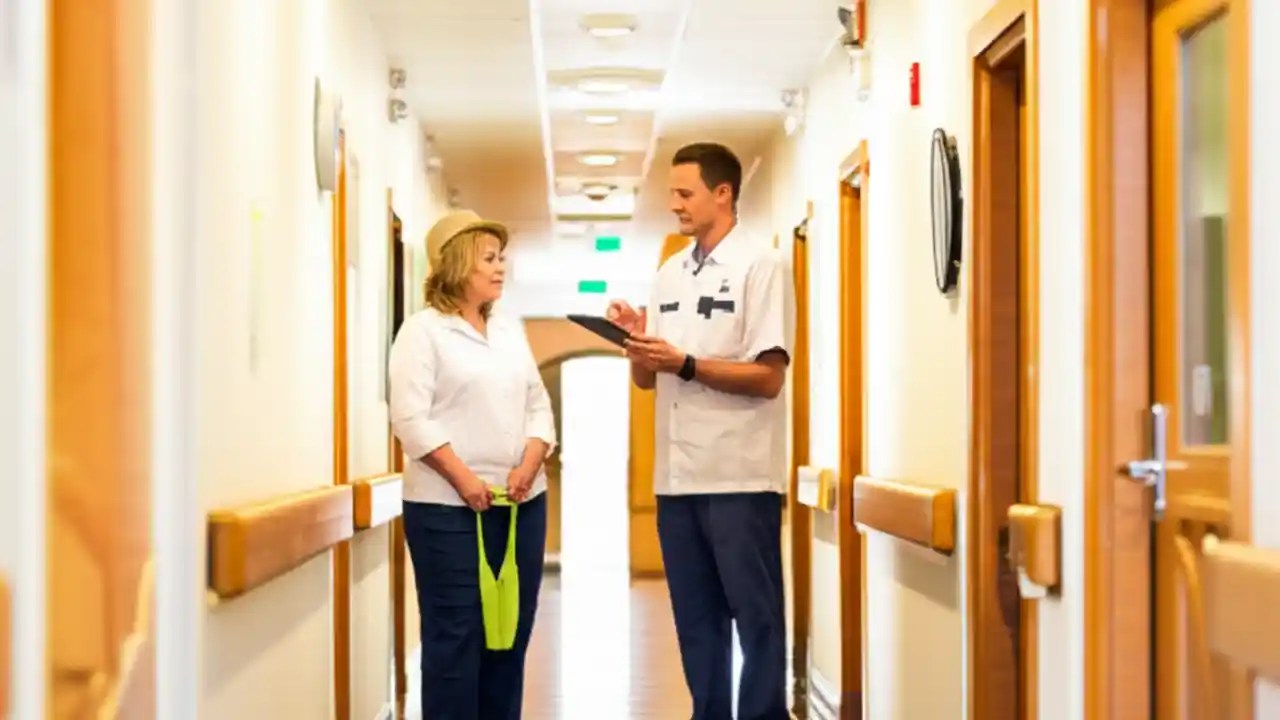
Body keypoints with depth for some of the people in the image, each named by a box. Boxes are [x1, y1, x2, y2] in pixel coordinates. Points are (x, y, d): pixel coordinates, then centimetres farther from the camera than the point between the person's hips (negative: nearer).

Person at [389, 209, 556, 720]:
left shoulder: (511, 330, 16)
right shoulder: (423, 330, -3)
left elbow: (538, 406, 13)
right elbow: (410, 417, -11)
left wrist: (528, 466, -4)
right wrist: (463, 478, -17)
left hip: (522, 503, 6)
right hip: (449, 506, -6)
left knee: (512, 628, 7)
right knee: (455, 633, -5)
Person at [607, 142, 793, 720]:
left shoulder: (760, 266, -6)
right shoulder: (669, 273, 14)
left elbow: (769, 377, -12)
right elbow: (647, 380, 16)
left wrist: (684, 364, -17)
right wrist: (636, 344, -4)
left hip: (740, 476, -7)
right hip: (678, 475, 7)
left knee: (755, 615, 0)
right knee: (695, 617, 12)